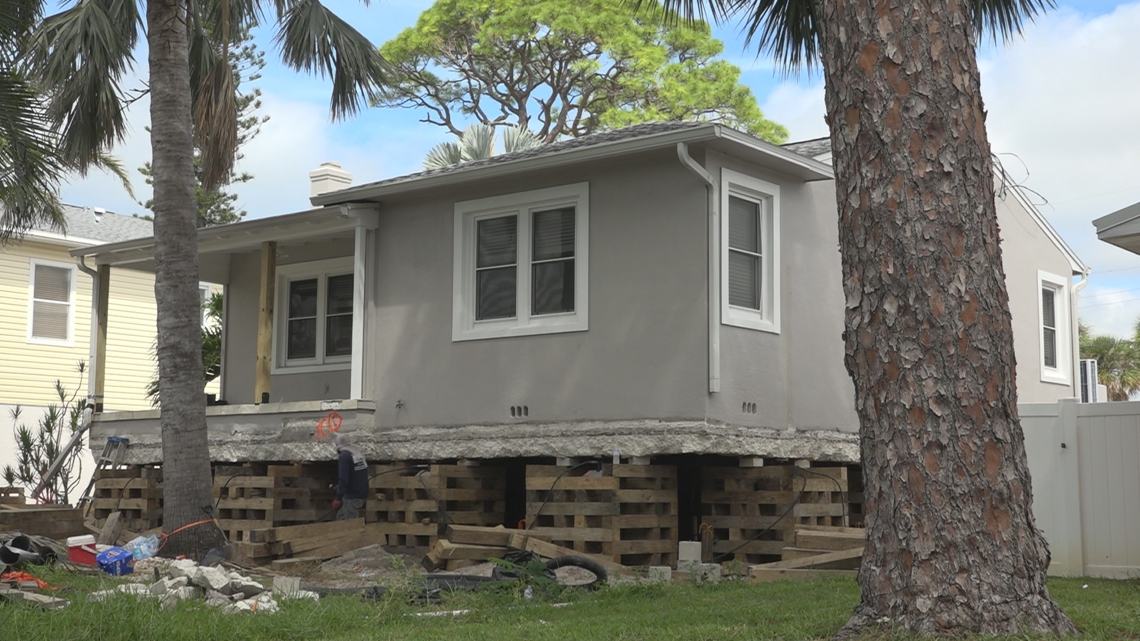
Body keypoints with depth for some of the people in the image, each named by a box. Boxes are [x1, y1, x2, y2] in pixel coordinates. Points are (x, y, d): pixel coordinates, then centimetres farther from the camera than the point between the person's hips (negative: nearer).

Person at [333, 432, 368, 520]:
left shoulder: (344, 456, -16)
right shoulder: (359, 453, 12)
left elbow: (343, 479, -24)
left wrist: (338, 498, -22)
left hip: (351, 495, -9)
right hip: (361, 492, 9)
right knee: (341, 517, 18)